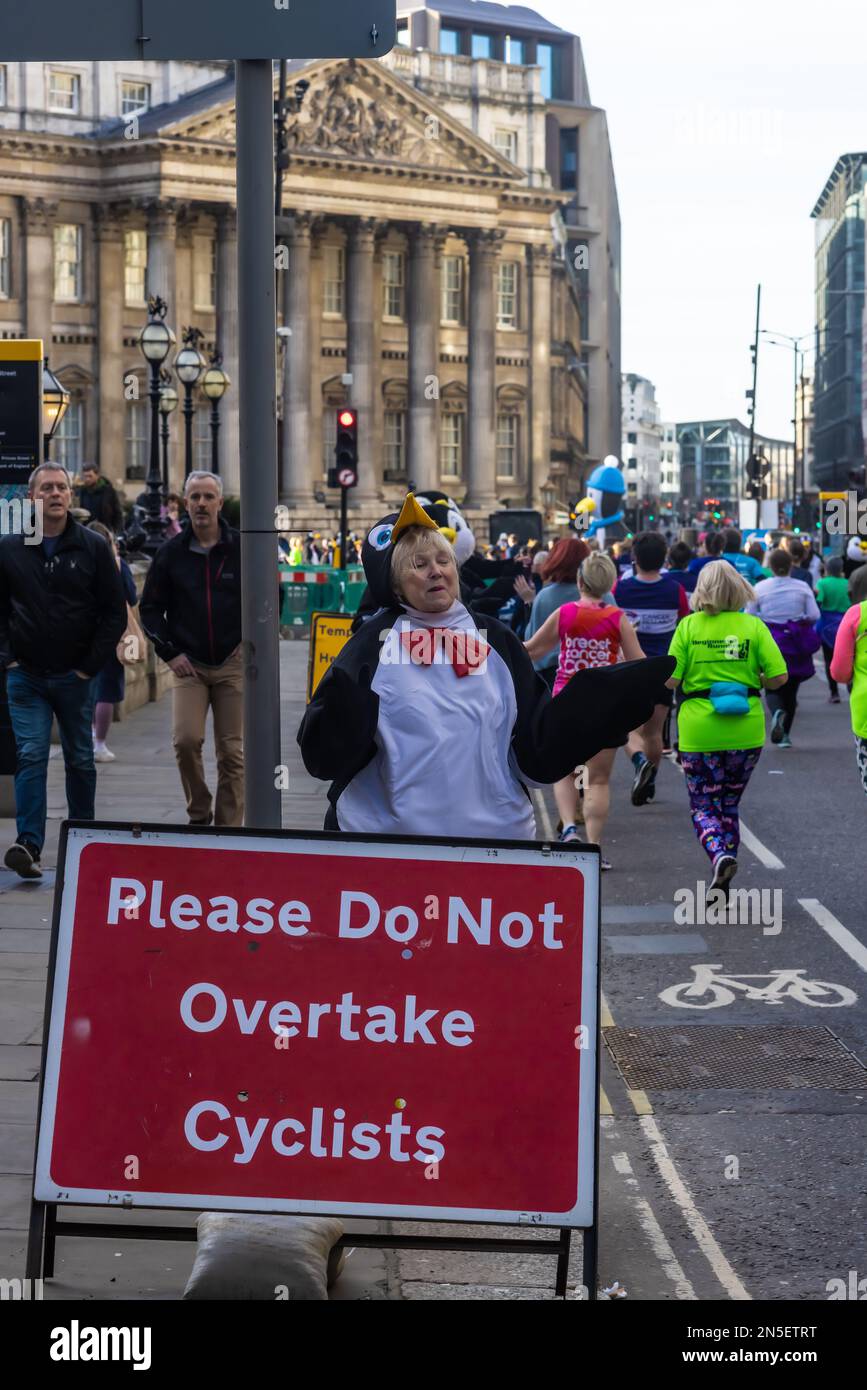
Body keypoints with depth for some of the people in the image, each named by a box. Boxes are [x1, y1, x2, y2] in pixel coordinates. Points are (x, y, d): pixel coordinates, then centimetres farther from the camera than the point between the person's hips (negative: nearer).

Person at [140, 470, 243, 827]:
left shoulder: (242, 548, 0)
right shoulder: (171, 553, 3)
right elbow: (150, 607, 9)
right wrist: (169, 653, 0)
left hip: (233, 664, 0)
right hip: (188, 664, 0)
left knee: (232, 750, -1)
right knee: (186, 739, -15)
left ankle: (230, 826, 7)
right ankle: (199, 812, 4)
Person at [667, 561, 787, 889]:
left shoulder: (688, 626, -5)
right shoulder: (753, 626, -3)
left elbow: (670, 680, -6)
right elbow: (779, 677, -9)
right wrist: (750, 680, 11)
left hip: (699, 730, -2)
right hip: (746, 731, 2)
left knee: (703, 807, 9)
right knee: (729, 805, 18)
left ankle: (720, 854, -20)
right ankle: (722, 886, 16)